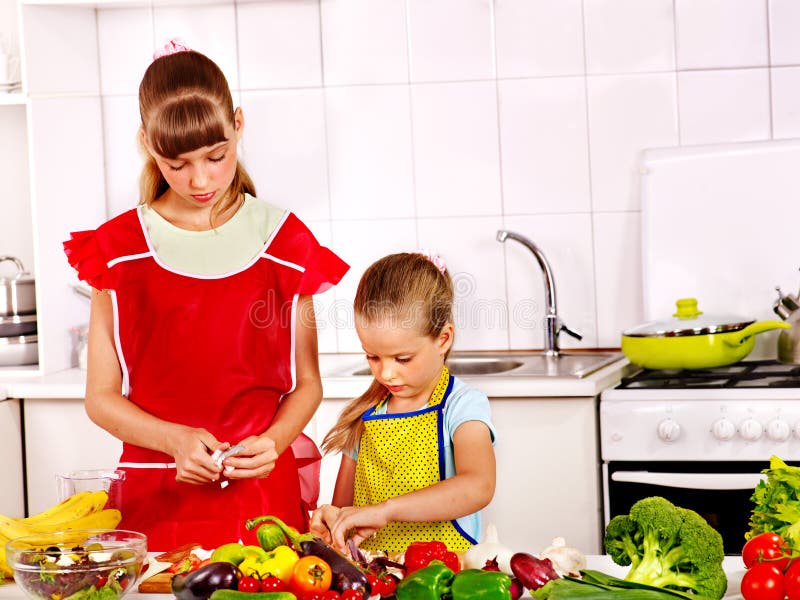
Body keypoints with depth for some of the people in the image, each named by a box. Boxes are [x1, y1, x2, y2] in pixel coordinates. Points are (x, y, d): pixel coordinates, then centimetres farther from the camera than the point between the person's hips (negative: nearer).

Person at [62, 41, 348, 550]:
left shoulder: (281, 243, 3)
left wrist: (271, 442, -12)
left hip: (265, 493, 0)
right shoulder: (120, 250, 2)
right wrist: (176, 439, -15)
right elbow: (102, 397, 2)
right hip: (156, 498, 0)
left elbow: (307, 383, 8)